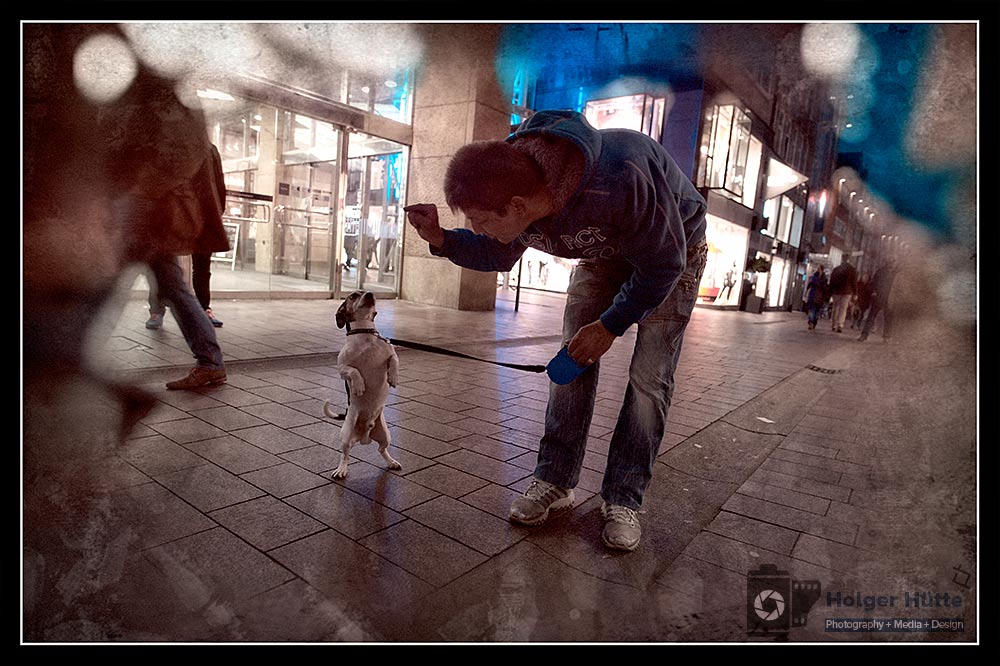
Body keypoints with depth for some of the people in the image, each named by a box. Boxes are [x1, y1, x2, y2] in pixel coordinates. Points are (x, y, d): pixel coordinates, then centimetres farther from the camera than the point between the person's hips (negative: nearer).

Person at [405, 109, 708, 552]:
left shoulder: (618, 179, -44)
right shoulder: (511, 187, -24)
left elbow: (663, 264, -29)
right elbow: (498, 254, -3)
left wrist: (610, 325, -22)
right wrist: (441, 240, -22)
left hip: (673, 252, -4)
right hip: (604, 254, 5)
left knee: (649, 378, -10)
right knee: (572, 359, -4)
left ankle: (623, 499, 3)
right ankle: (554, 481, 7)